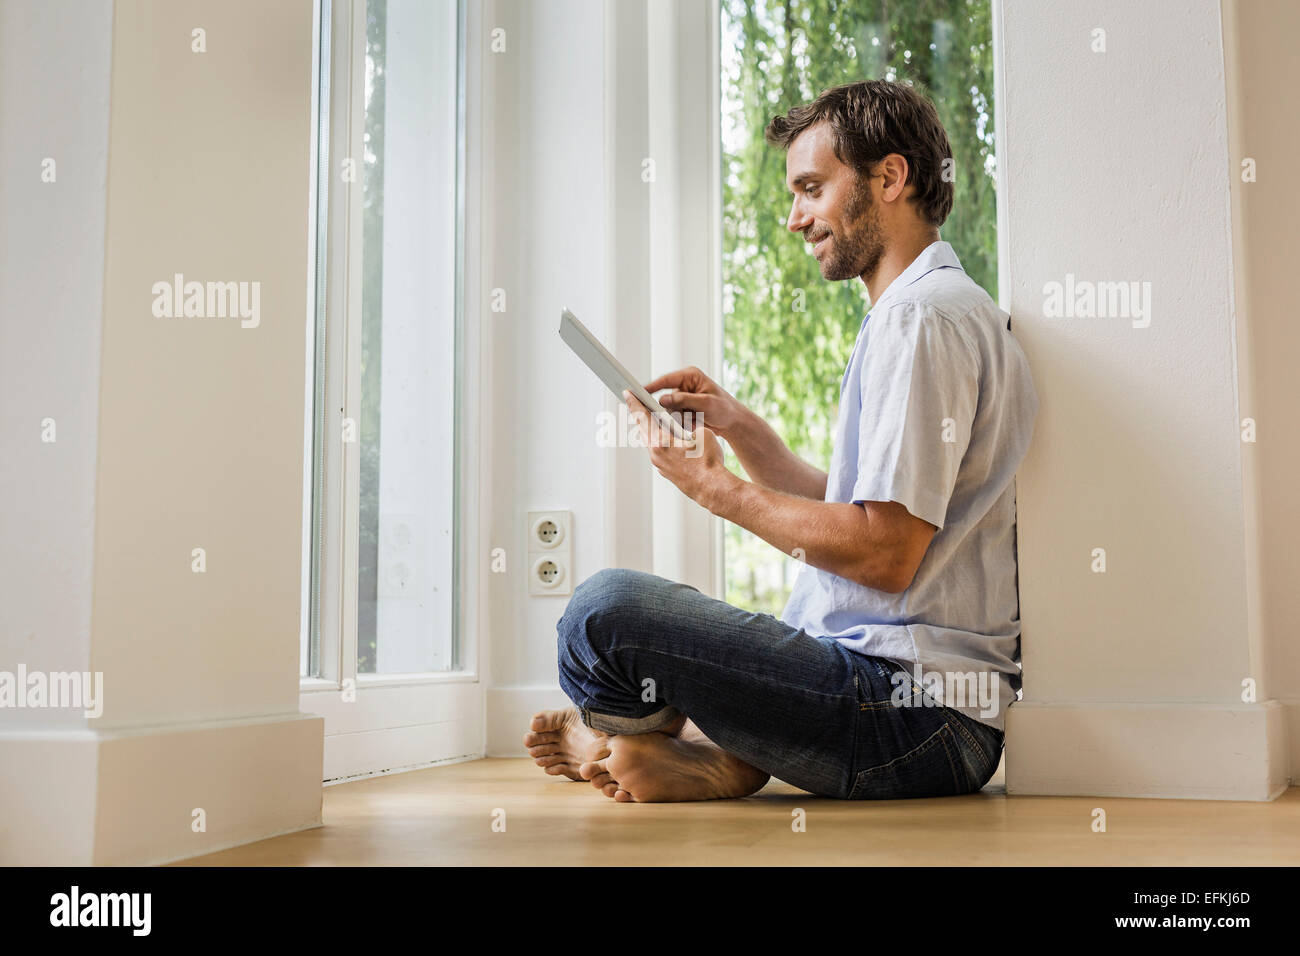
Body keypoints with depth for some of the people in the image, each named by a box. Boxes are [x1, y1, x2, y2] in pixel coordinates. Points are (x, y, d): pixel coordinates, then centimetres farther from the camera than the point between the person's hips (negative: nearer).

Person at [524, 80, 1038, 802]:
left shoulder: (922, 317, -13)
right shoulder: (928, 310, 21)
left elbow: (885, 552, -20)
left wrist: (715, 486, -9)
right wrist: (740, 427, 10)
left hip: (912, 712, -11)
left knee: (607, 607, -25)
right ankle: (726, 755, 2)